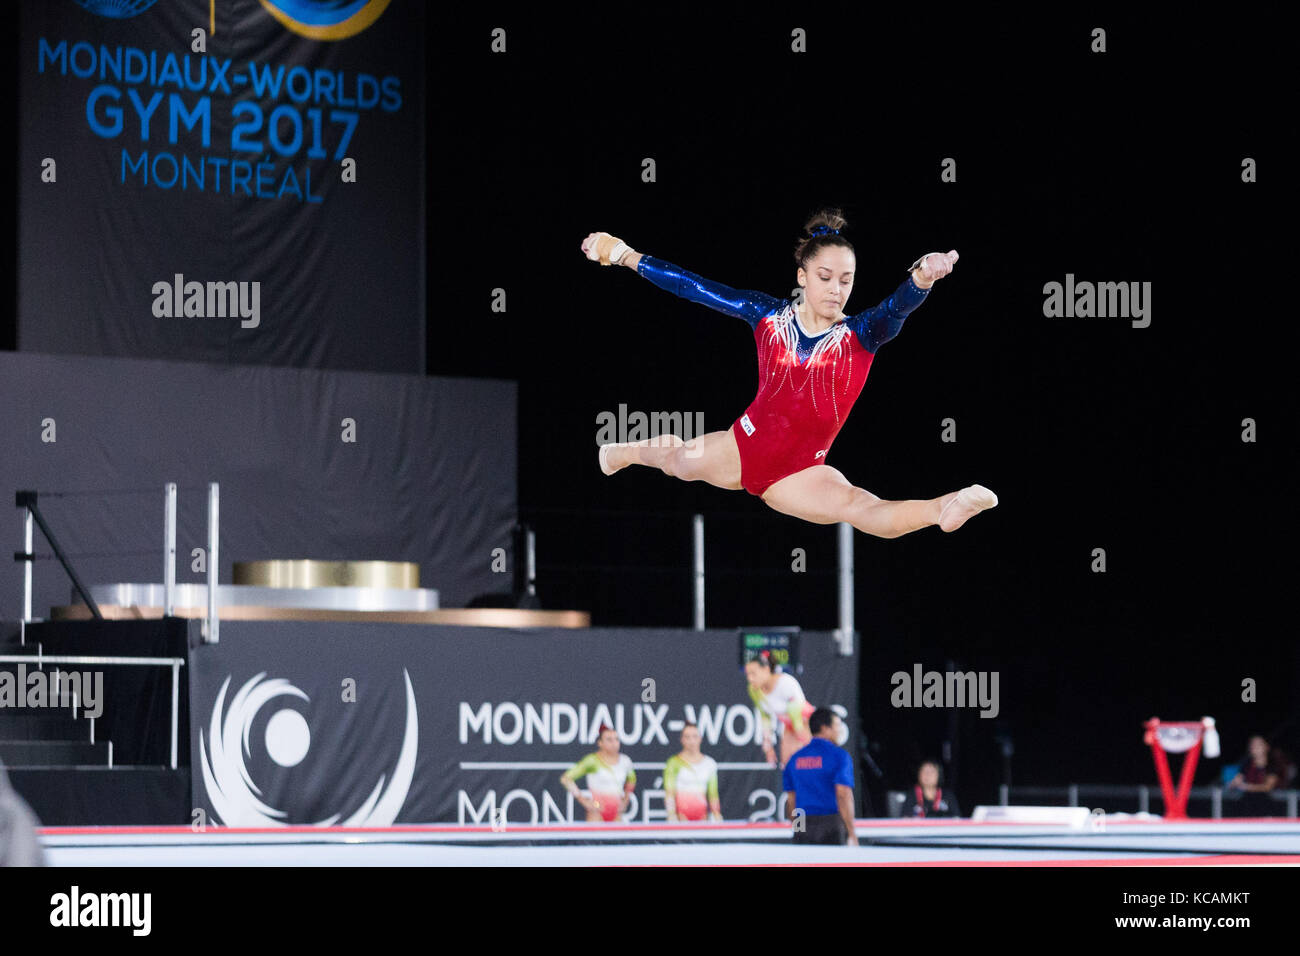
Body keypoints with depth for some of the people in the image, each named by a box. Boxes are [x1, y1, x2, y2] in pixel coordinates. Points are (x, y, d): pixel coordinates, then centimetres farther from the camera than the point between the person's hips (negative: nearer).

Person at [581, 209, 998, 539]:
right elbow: (695, 288, 0)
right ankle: (623, 451, 64)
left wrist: (921, 277, -57)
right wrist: (626, 256, 4)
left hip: (799, 474, -3)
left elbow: (897, 306, -34)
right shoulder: (768, 315, -6)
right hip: (741, 449, 3)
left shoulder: (861, 335, -12)